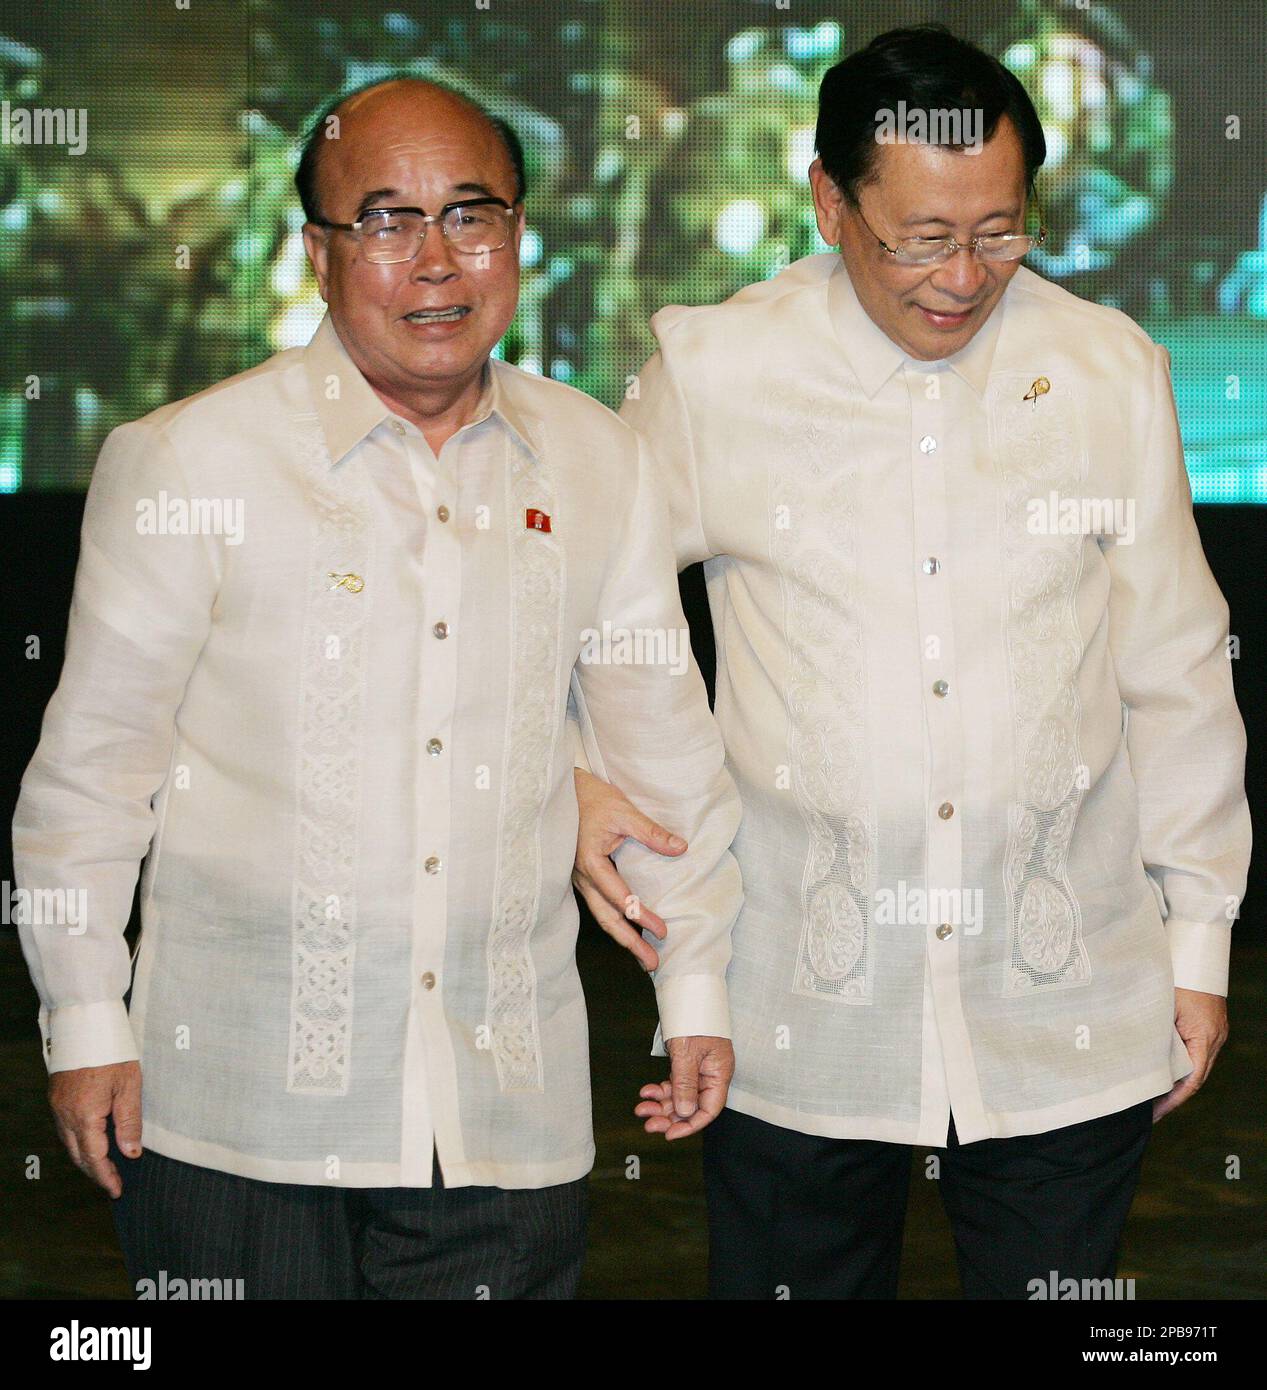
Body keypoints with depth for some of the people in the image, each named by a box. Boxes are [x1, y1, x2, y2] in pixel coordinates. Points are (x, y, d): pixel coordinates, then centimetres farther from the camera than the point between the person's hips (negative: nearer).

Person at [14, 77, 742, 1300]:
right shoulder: (190, 460, -5)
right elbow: (93, 759, 0)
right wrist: (86, 1024, 0)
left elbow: (663, 735, 15)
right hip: (241, 1106, -2)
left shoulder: (598, 465, 6)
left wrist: (696, 989, 17)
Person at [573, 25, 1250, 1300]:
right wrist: (571, 779, -7)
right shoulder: (712, 373, -3)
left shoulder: (1112, 373, 3)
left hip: (1067, 1020, 1)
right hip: (802, 1020, -1)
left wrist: (1200, 938, 11)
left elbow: (1175, 679, 9)